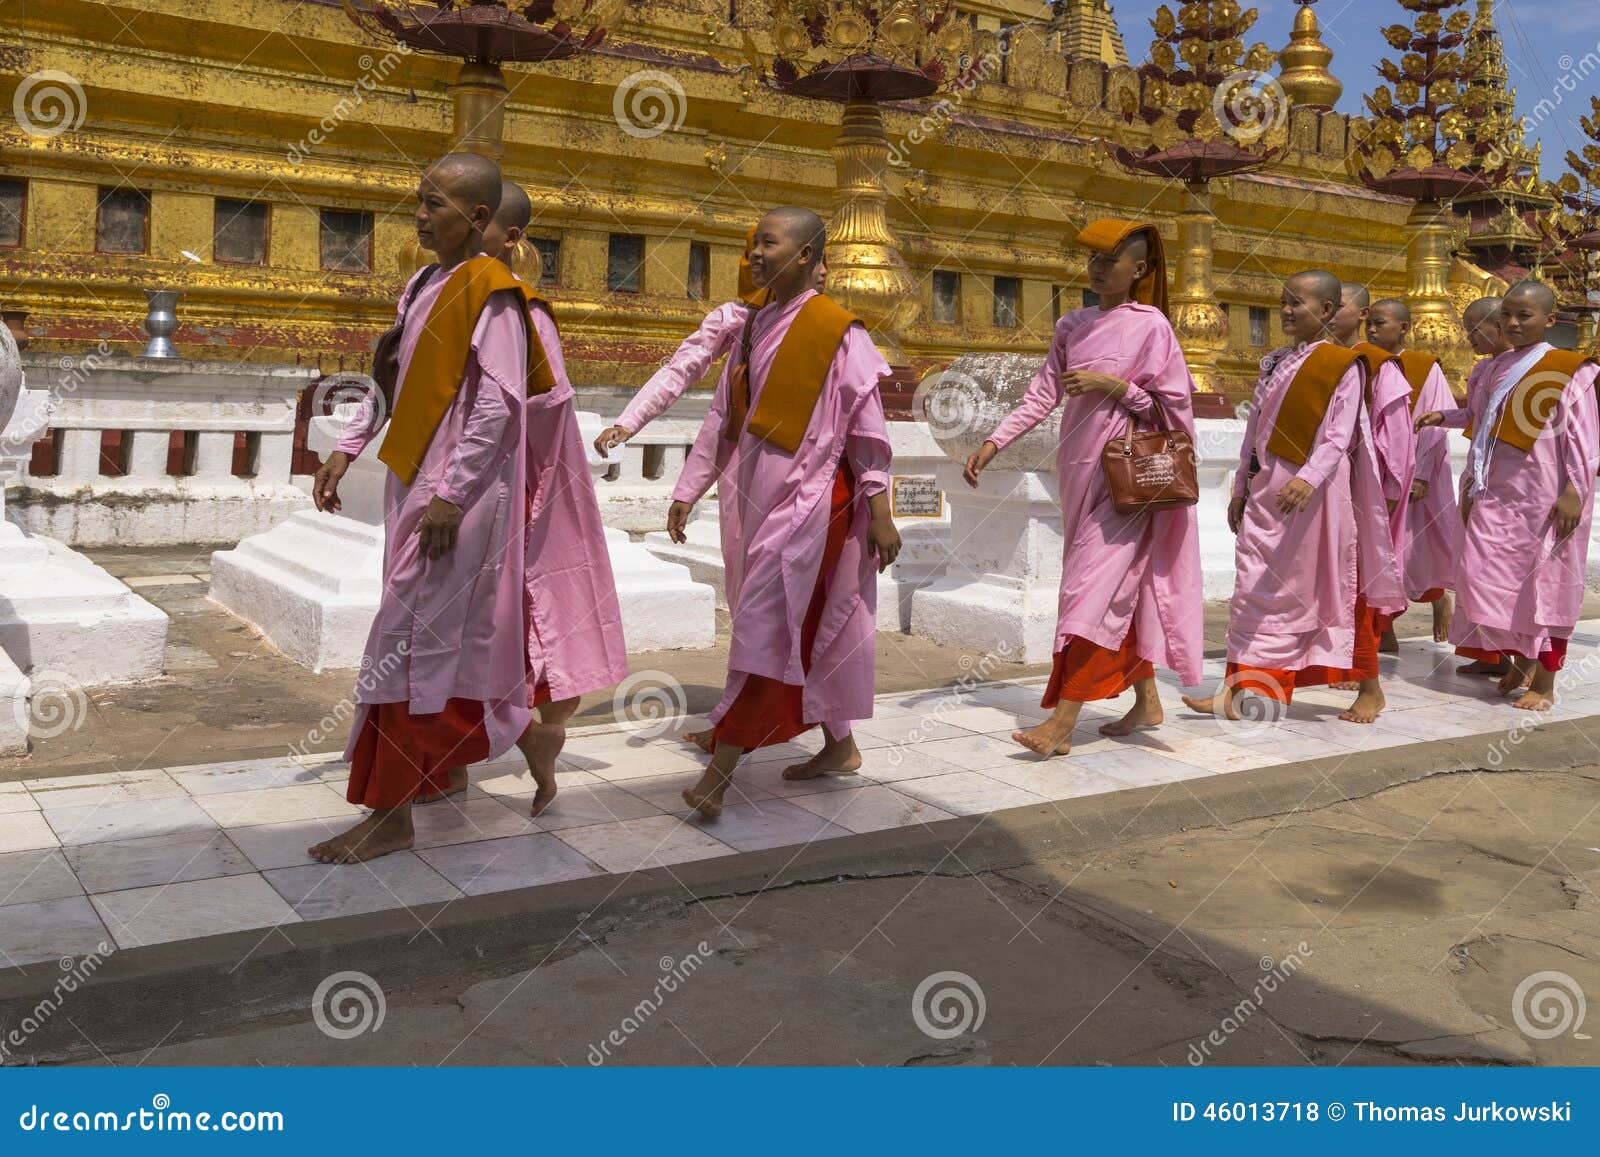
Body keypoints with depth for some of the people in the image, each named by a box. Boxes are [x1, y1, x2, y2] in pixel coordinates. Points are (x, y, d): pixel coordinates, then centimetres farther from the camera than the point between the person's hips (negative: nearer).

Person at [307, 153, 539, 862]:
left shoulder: (490, 292, -13)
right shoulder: (424, 284, 13)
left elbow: (499, 405, -19)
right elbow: (392, 376, 21)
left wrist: (450, 493, -22)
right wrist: (347, 450, 15)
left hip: (457, 490, -8)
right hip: (414, 479, 8)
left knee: (410, 639, -6)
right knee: (452, 634, 17)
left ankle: (389, 816, 2)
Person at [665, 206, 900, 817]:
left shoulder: (837, 332, -8)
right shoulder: (755, 328, 12)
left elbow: (867, 425, -8)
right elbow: (722, 418, 15)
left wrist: (879, 512, -10)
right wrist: (688, 491, 14)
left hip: (806, 500, -7)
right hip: (755, 500, 7)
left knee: (764, 632, -9)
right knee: (807, 630, 15)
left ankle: (718, 775, -8)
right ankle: (838, 745, 29)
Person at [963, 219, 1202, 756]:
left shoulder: (1150, 325, -5)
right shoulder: (1073, 326, 12)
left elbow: (1173, 405, -6)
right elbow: (1042, 394, 8)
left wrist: (1113, 386, -16)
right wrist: (994, 442, -2)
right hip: (1081, 470, 7)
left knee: (1097, 586, -11)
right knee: (1122, 588, 11)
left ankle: (1062, 723, -14)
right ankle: (1147, 702, 22)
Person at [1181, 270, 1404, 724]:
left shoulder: (1343, 365, -6)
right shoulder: (1274, 363, 14)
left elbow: (1340, 435, -17)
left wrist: (1309, 478, -32)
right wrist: (1240, 489, 17)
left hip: (1314, 494, -6)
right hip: (1266, 492, 6)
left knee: (1336, 587, 2)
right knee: (1256, 589, 4)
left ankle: (1370, 688, 17)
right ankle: (1236, 691, 6)